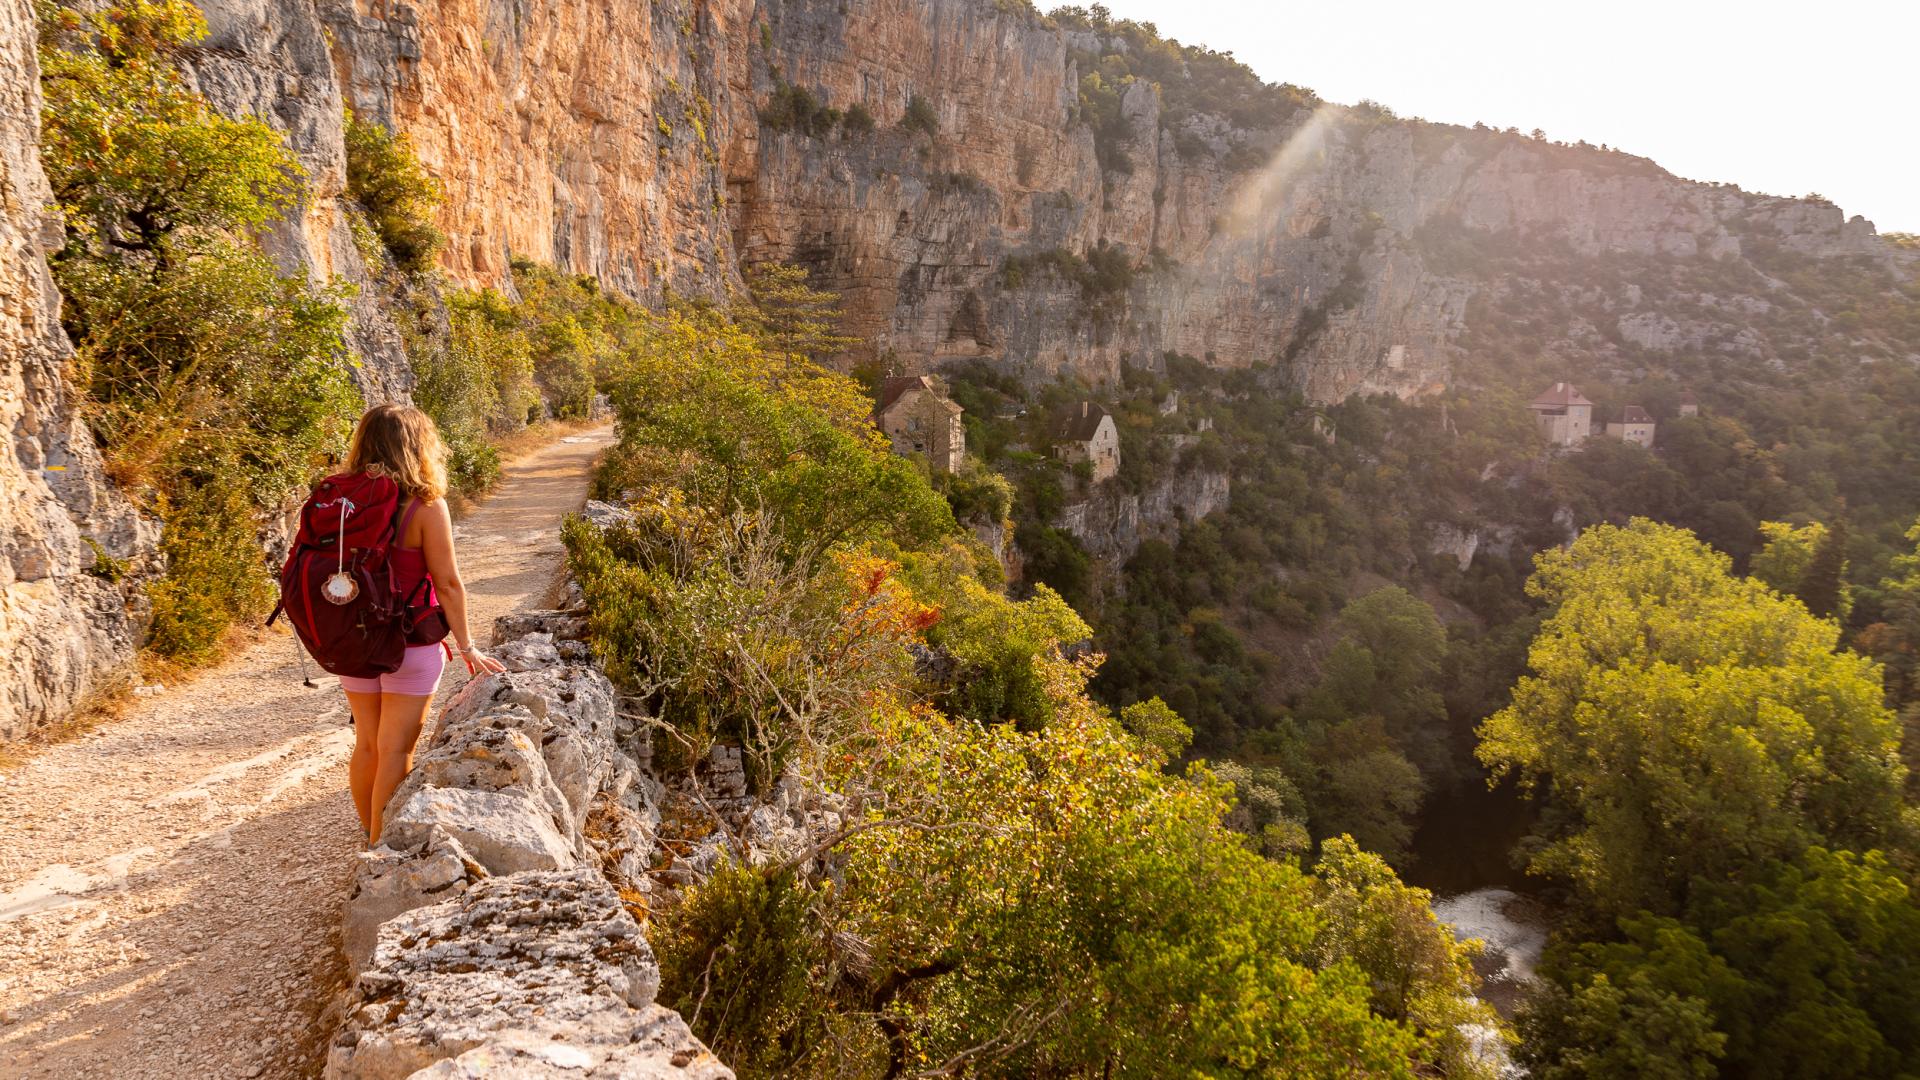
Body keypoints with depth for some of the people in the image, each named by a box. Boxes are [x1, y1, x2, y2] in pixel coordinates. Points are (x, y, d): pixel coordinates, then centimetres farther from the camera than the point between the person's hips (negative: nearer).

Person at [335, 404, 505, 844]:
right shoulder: (426, 506, -16)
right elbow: (446, 584, -13)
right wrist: (466, 647, -3)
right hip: (409, 644, -5)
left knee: (367, 743, 19)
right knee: (395, 751, 5)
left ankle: (370, 832, 35)